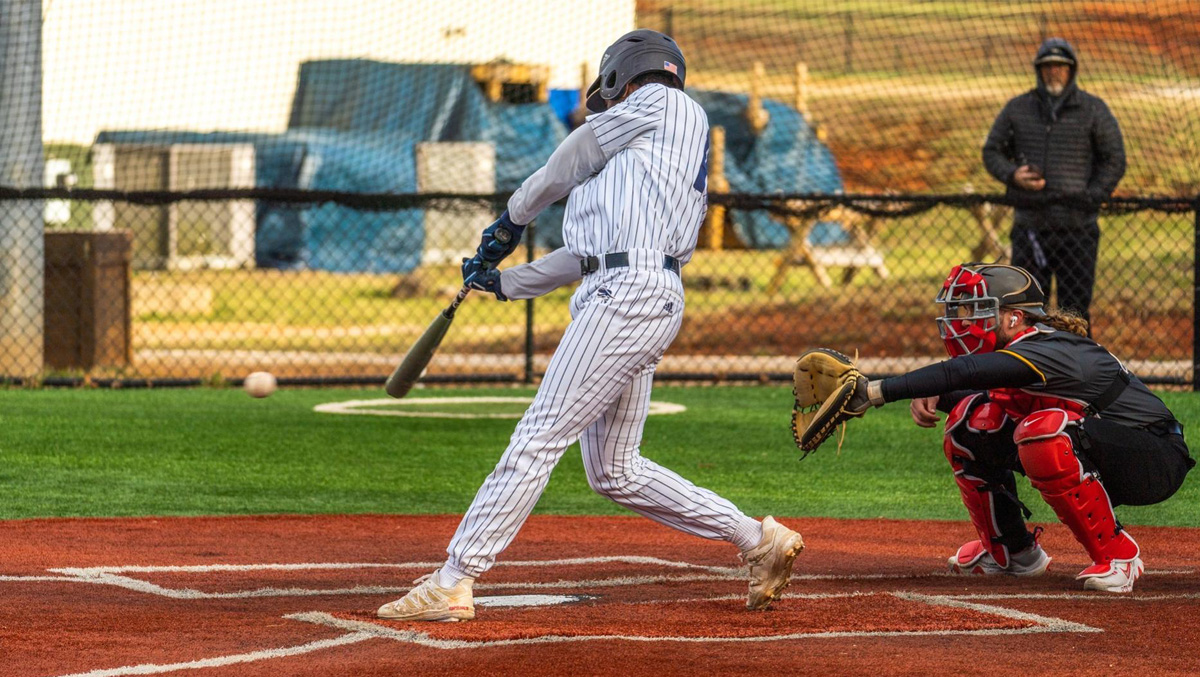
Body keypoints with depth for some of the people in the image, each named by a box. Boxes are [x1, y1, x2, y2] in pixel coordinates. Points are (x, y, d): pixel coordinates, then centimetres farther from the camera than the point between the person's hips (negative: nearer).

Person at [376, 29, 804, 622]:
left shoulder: (667, 104, 7)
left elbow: (567, 164, 10)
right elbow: (588, 254, 28)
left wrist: (512, 219, 24)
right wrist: (505, 281, 29)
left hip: (632, 290, -10)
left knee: (538, 439, -13)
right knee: (615, 473, 10)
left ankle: (453, 583, -18)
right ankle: (760, 541, 13)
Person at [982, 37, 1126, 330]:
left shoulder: (1093, 110, 3)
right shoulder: (1017, 108, 9)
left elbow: (1114, 161, 3)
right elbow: (992, 151, 14)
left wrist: (1088, 199, -10)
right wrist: (1012, 175, -7)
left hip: (1076, 228, -2)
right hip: (1029, 225, 2)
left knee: (1075, 308, -3)